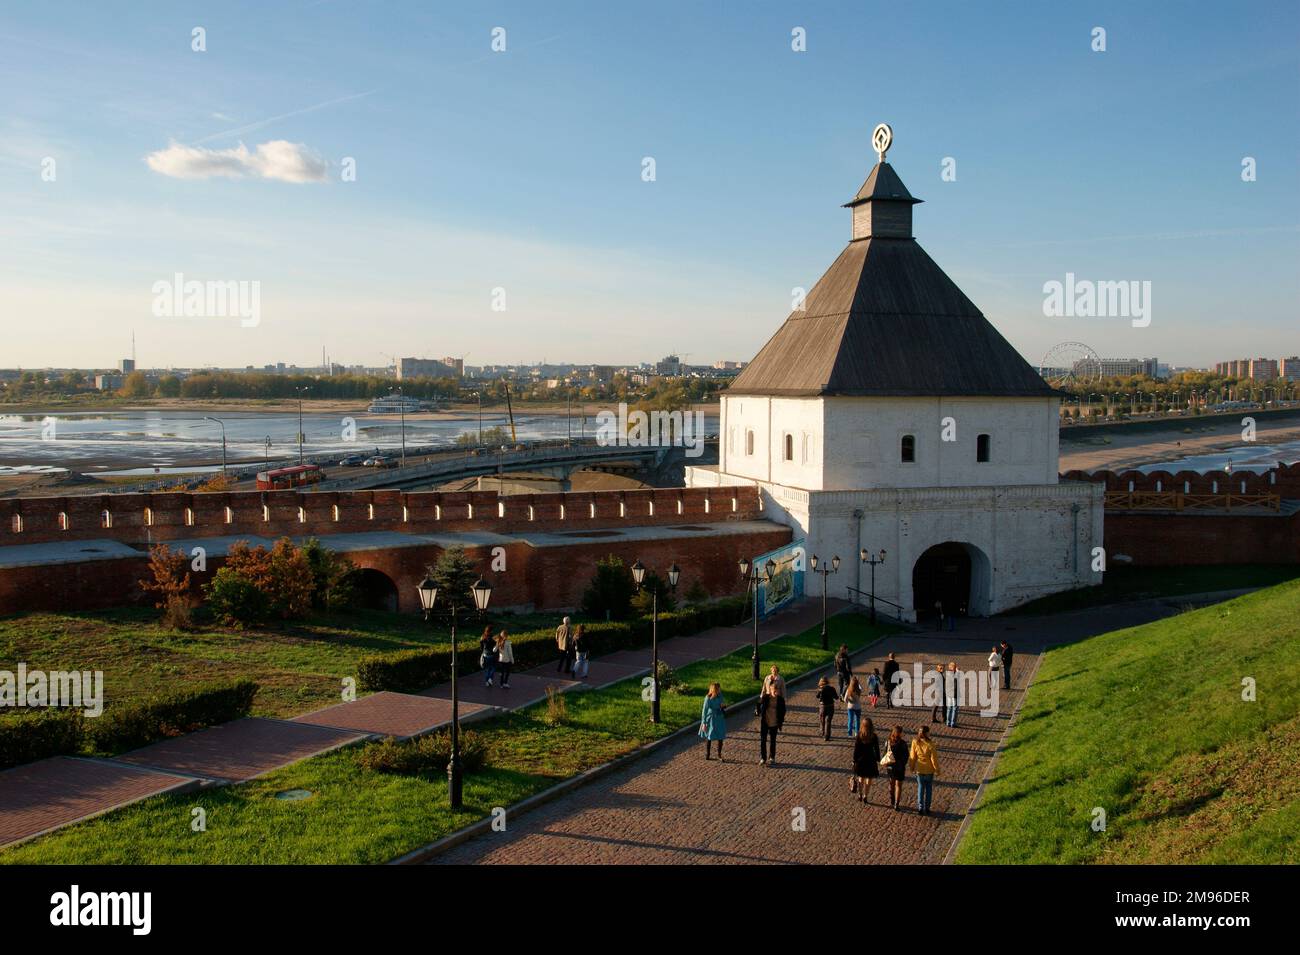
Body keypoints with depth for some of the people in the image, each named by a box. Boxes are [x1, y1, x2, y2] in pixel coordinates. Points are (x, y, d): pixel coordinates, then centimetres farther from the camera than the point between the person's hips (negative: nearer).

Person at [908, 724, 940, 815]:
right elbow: (934, 759, -15)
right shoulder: (930, 745, -22)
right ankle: (927, 808, 20)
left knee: (920, 788, 16)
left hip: (919, 770, 2)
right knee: (928, 789, 15)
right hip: (929, 770, -2)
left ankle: (920, 808, 18)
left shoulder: (915, 742, -15)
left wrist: (912, 767, 12)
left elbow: (912, 757, -4)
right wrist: (937, 770, 0)